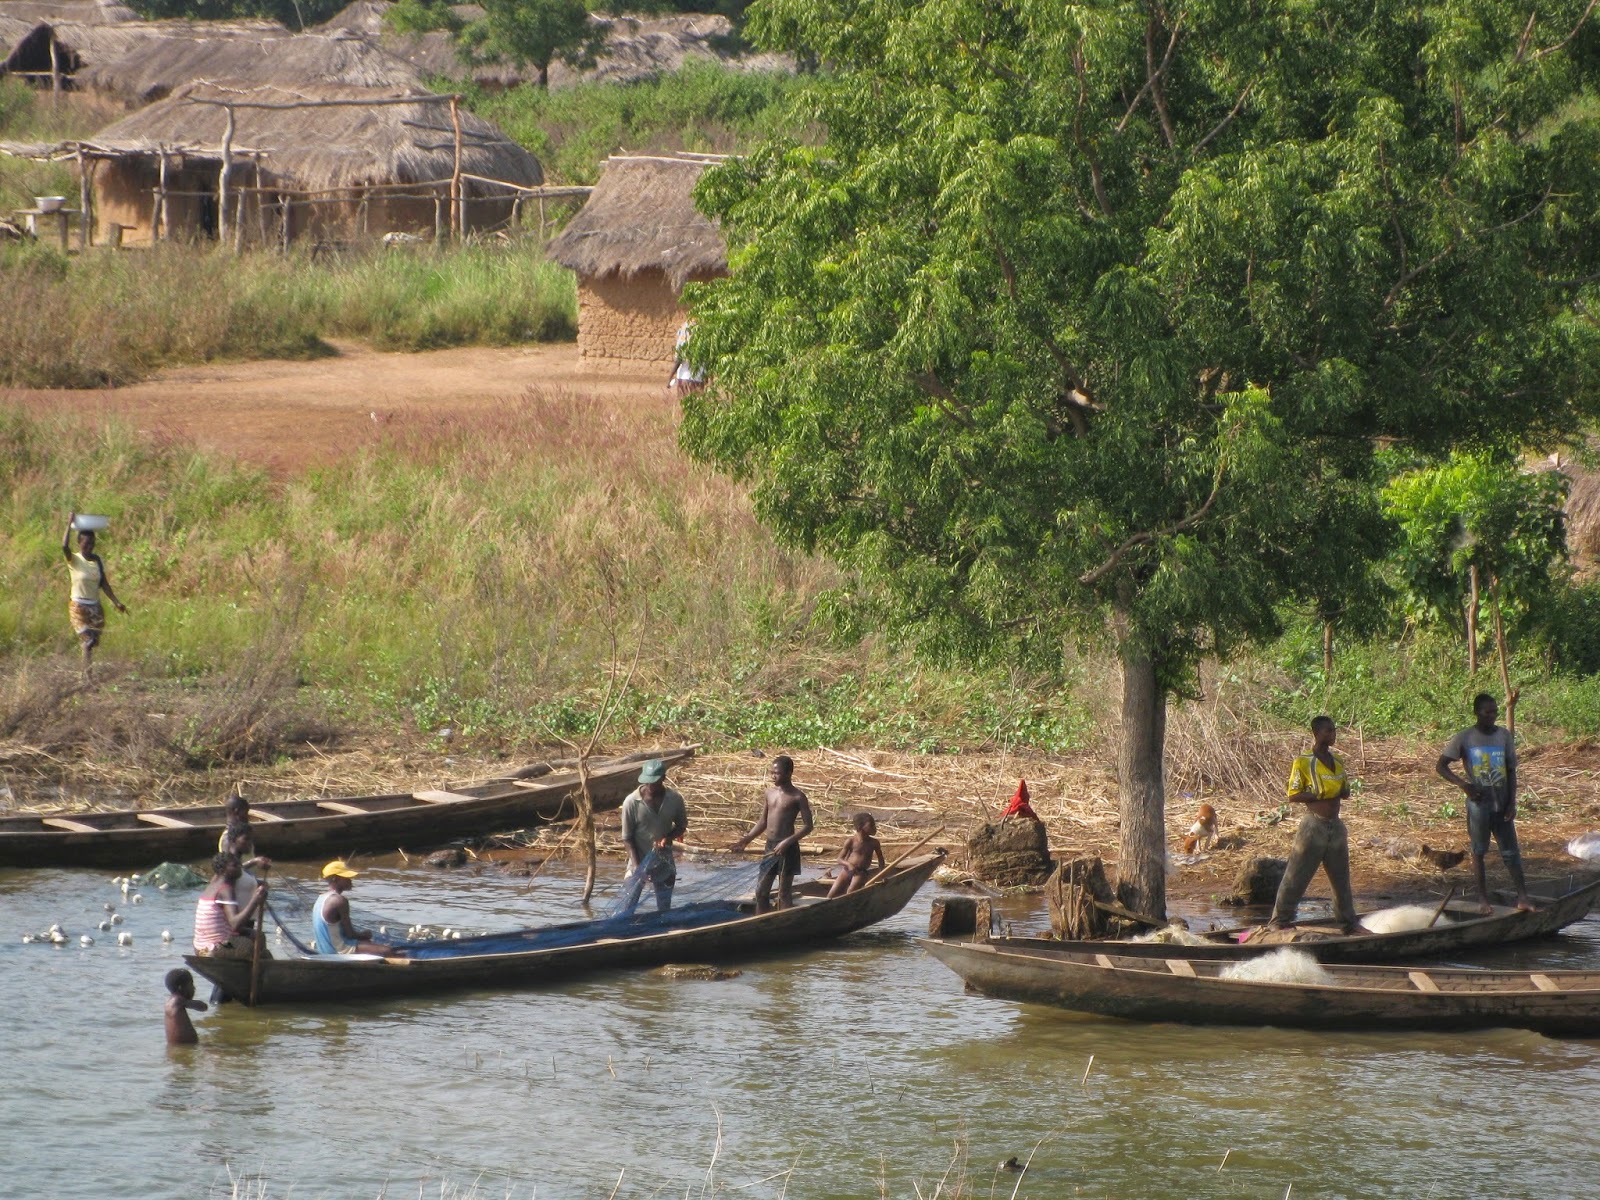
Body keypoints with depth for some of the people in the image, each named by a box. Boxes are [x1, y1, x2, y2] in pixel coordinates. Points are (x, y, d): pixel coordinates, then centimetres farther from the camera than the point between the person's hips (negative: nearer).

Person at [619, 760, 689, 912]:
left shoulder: (674, 800, -7)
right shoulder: (632, 802, -14)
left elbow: (682, 826, 8)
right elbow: (627, 838, -9)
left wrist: (667, 838, -14)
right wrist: (636, 865, -19)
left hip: (664, 863, 3)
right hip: (639, 861, -2)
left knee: (664, 910, 9)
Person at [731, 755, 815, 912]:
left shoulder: (797, 797, -8)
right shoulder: (770, 792, 9)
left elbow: (807, 826, -11)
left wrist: (787, 842, -21)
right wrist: (747, 839, 5)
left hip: (787, 848, -6)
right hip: (770, 846, 6)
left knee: (784, 893, -1)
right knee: (761, 892, 6)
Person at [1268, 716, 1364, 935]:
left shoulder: (1337, 760, 12)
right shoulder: (1303, 762, -8)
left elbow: (1345, 792, 19)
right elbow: (1293, 796, -11)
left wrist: (1338, 791, -5)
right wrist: (1320, 794, -20)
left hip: (1335, 826, 7)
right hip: (1313, 825, -7)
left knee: (1341, 878, 14)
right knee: (1296, 877, -5)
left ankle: (1348, 922, 24)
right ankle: (1279, 921, 1)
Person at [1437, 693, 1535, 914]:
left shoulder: (1504, 736, 3)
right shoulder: (1465, 738, -6)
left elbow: (1511, 771, 7)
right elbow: (1441, 766, -3)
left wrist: (1512, 802, -1)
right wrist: (1462, 783, -18)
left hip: (1501, 804, 3)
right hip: (1478, 803, -3)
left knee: (1511, 851, 3)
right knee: (1479, 851, 5)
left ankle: (1522, 896, 5)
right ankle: (1483, 899, 11)